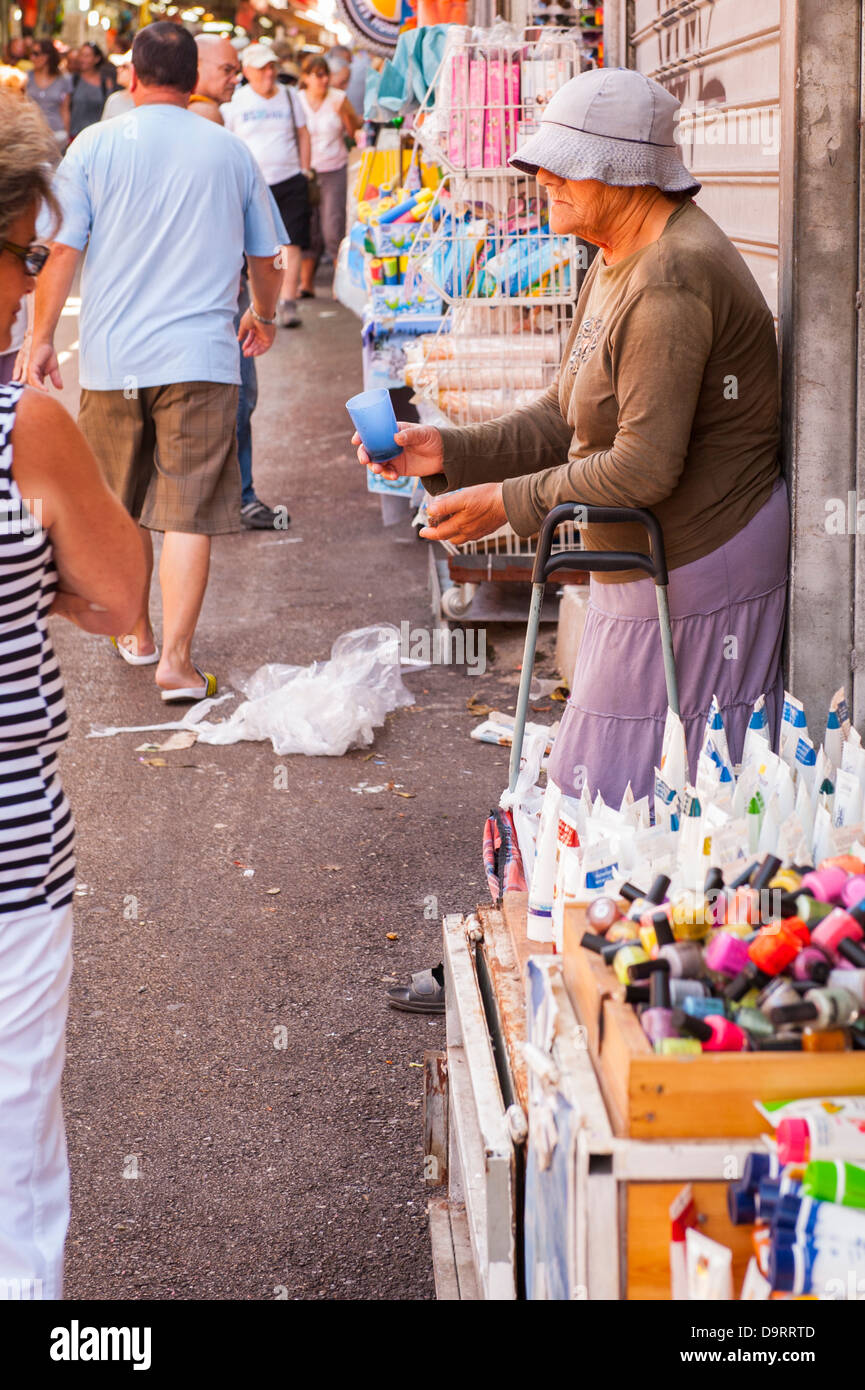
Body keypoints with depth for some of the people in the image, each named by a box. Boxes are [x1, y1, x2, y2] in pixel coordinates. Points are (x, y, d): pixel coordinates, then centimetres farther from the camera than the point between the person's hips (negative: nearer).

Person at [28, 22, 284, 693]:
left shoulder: (97, 145, 0)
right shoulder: (231, 152, 5)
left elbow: (61, 250, -4)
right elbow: (265, 258, 15)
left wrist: (42, 338, 6)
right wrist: (264, 316, 34)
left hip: (112, 358, 1)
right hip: (202, 359, -1)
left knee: (121, 509, 17)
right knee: (189, 514, -2)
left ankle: (137, 634, 31)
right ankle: (176, 659, -8)